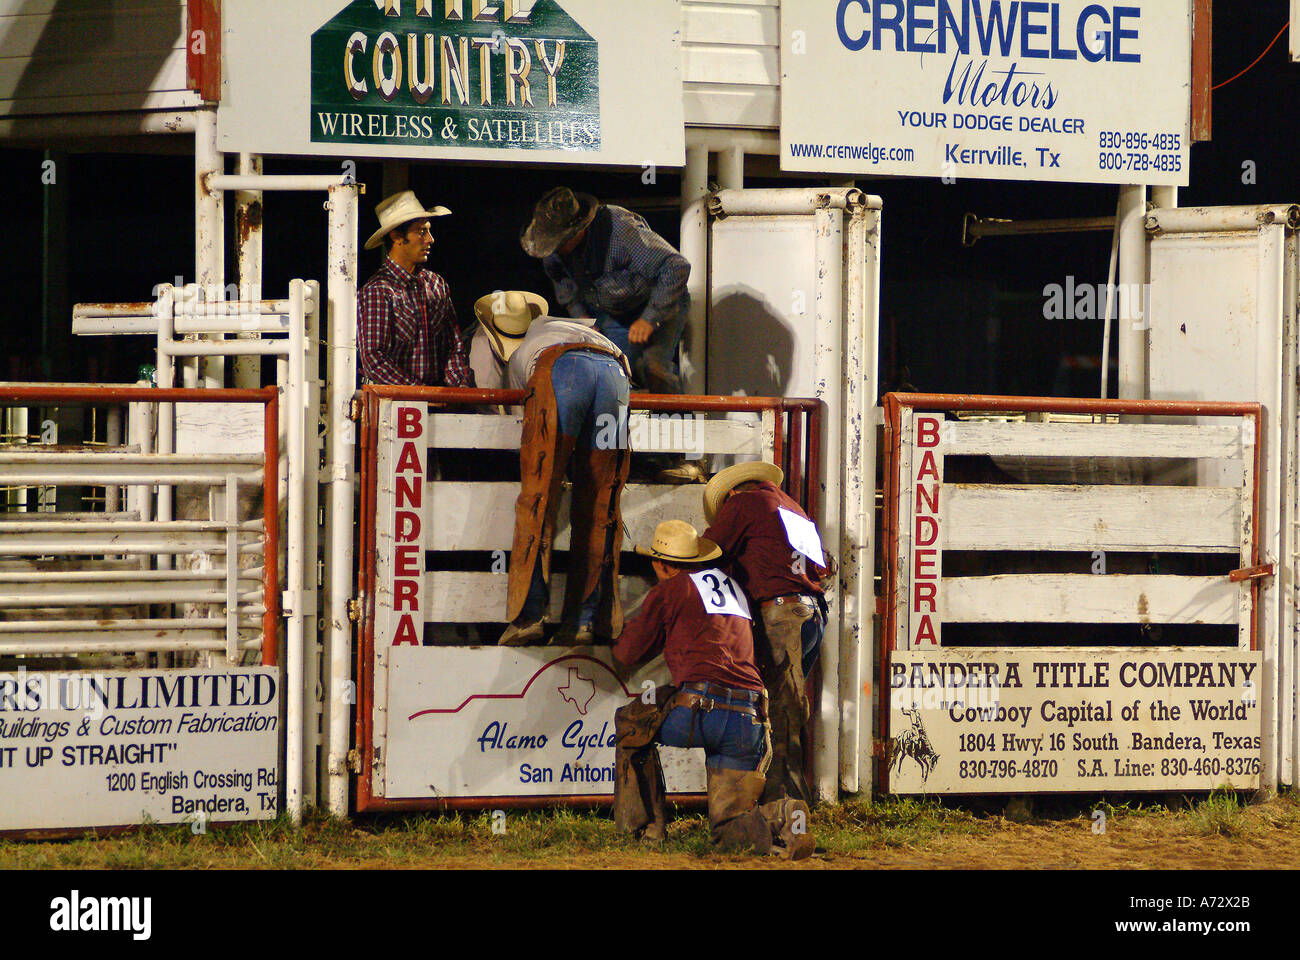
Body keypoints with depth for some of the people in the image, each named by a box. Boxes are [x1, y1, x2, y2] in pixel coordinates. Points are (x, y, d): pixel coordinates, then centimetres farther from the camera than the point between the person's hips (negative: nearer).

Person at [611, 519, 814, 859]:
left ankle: (641, 824, 18)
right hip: (749, 722, 5)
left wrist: (621, 667, 38)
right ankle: (780, 821, -20)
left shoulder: (669, 589, 8)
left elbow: (625, 656, 15)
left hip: (702, 710, -5)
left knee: (630, 722, 25)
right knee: (727, 829, 11)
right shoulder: (732, 585, 25)